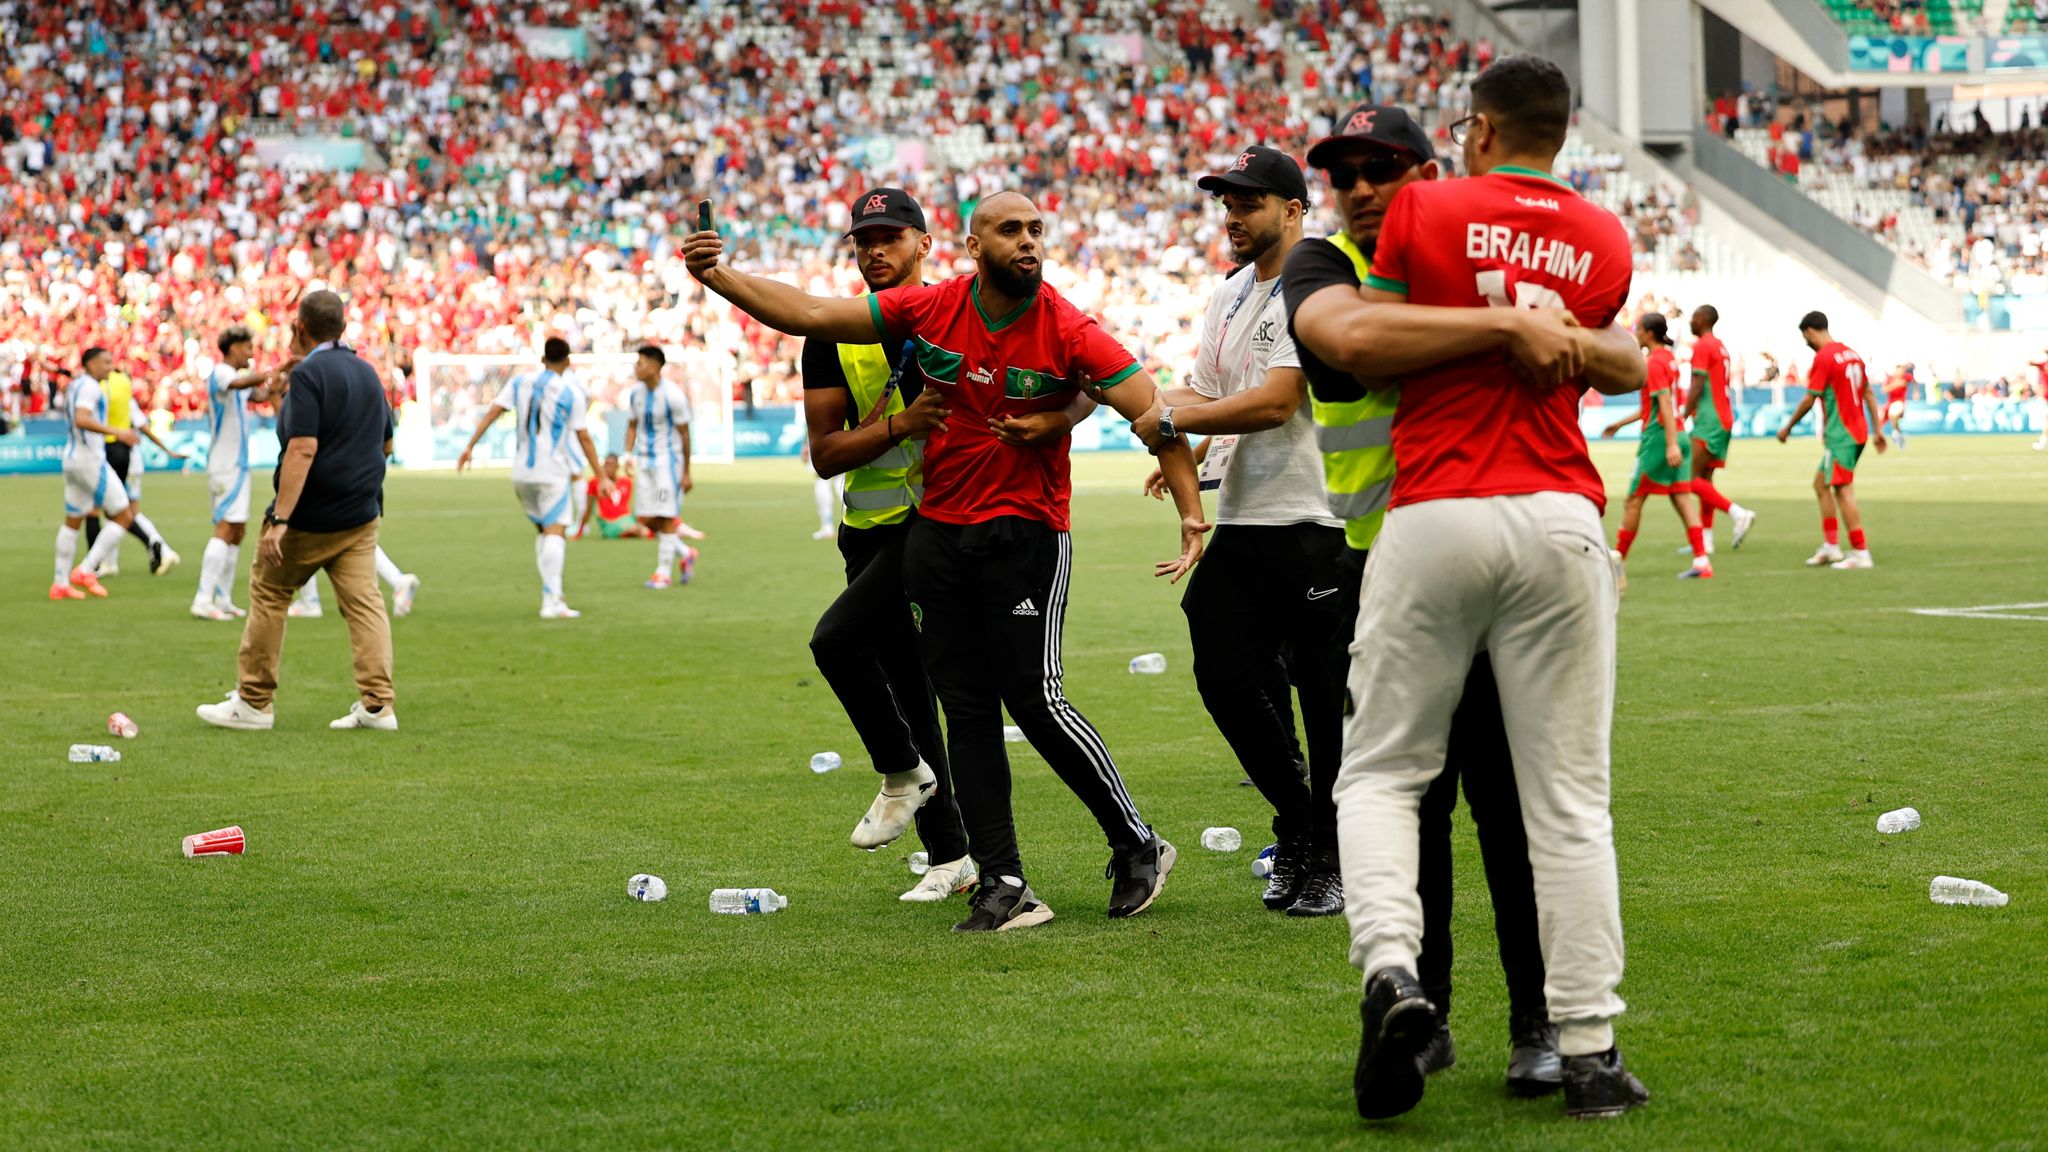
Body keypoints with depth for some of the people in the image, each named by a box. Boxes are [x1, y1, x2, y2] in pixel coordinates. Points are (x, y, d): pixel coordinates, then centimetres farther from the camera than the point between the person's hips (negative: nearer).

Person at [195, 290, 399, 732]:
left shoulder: (309, 374, -14)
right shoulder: (367, 372, 9)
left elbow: (303, 449, -23)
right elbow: (386, 444, 19)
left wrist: (279, 519, -25)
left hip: (310, 517, -6)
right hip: (361, 516, 6)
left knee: (267, 596, 7)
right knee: (364, 601, 2)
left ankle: (253, 703, 11)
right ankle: (377, 704, -7)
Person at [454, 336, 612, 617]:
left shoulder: (520, 383, 8)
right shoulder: (571, 391, -4)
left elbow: (492, 412, 2)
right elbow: (583, 437, -5)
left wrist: (470, 446, 6)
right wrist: (601, 477, 0)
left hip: (521, 473, 5)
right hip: (552, 473, -5)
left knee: (542, 529, 20)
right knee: (555, 532, -10)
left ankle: (551, 594, 18)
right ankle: (551, 601, -23)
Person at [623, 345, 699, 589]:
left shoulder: (673, 396, -15)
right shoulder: (637, 394, 4)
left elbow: (684, 434, -10)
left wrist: (686, 473, -8)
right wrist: (629, 454, -1)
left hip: (667, 460, -7)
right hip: (645, 460, 7)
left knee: (665, 518, -5)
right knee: (646, 519, 4)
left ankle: (664, 571, 4)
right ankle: (686, 553, 21)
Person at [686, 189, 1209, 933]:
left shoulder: (1067, 332, -12)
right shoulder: (929, 309, -2)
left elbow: (1153, 412, -16)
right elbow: (810, 315, 2)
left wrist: (1191, 514, -25)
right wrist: (720, 279, -8)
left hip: (1026, 534, -4)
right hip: (937, 532, 4)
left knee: (1035, 699, -10)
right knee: (966, 711, 3)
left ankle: (1137, 845, 9)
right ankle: (1004, 886, 7)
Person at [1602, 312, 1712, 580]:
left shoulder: (1655, 363, -13)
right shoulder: (1669, 359, 16)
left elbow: (1665, 404, -21)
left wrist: (1671, 445, -28)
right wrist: (1620, 424, 31)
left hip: (1659, 437, -8)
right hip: (1677, 435, 8)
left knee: (1634, 499, 3)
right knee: (1682, 497, 2)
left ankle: (1617, 559, 12)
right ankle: (1701, 561, -7)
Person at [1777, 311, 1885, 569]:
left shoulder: (1823, 357, -13)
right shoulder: (1851, 353, 12)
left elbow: (1808, 400, -12)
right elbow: (1868, 393, 15)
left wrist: (1787, 428, -1)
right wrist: (1878, 430, 19)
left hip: (1840, 434, -9)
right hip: (1858, 431, 9)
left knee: (1843, 490, -8)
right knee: (1821, 483, 17)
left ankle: (1861, 553, -10)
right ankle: (1831, 546, 17)